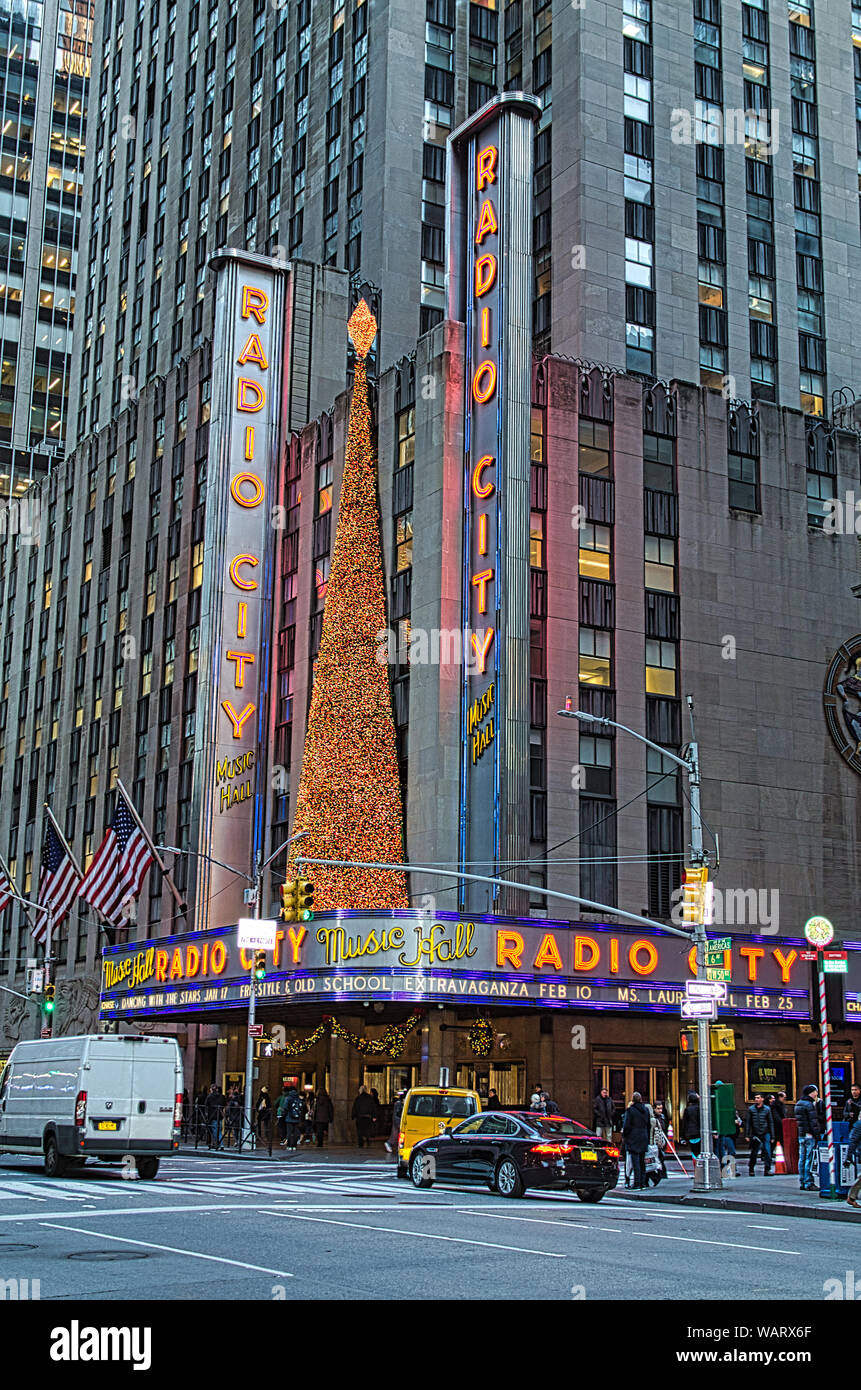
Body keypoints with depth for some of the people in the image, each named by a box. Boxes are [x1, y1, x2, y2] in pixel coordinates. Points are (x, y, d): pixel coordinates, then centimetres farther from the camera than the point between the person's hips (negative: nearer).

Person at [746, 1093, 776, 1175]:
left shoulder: (767, 1109, 5)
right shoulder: (751, 1109, 4)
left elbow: (771, 1123, 9)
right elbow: (748, 1122, 5)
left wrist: (772, 1136, 7)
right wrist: (747, 1135, -3)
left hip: (765, 1133, 0)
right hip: (755, 1134, 0)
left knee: (767, 1151, -10)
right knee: (754, 1153, 5)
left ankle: (767, 1169, -5)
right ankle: (751, 1169, 20)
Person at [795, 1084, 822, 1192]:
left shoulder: (798, 1104, 14)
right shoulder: (809, 1105, -13)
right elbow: (814, 1122, -15)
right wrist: (817, 1135, -12)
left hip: (801, 1135, 9)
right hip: (810, 1135, -9)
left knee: (802, 1159, 10)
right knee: (809, 1159, -6)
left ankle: (802, 1183, 14)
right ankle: (808, 1183, -6)